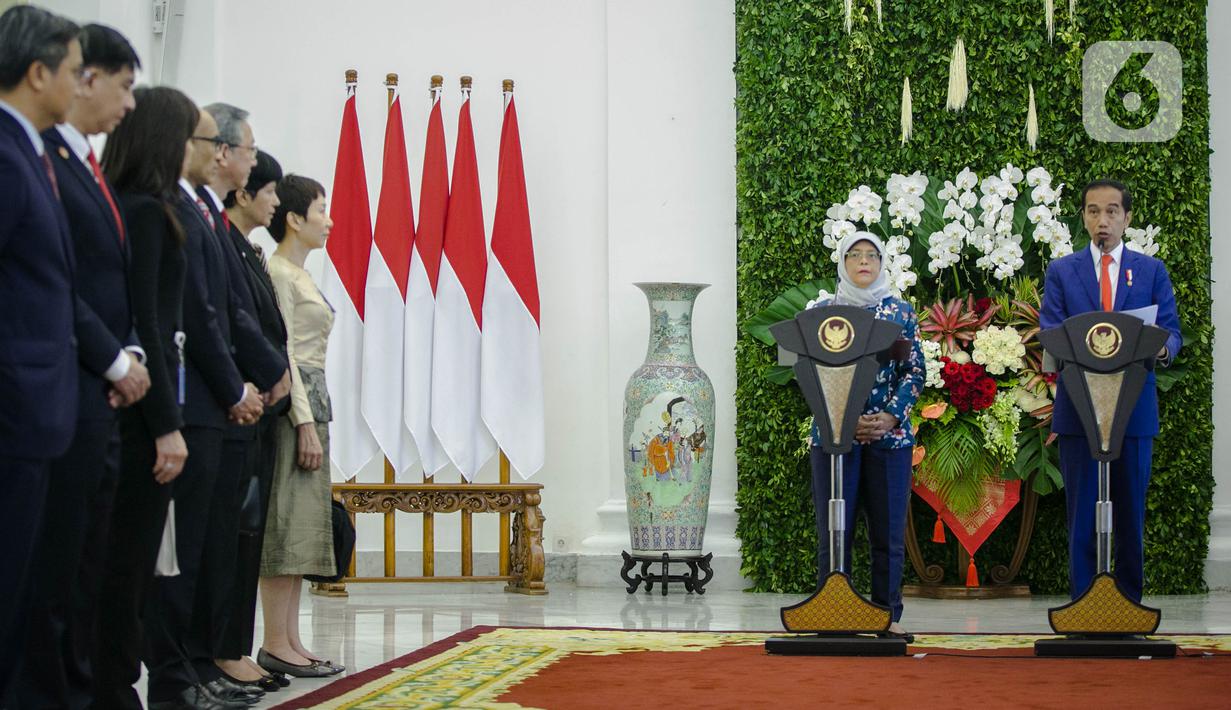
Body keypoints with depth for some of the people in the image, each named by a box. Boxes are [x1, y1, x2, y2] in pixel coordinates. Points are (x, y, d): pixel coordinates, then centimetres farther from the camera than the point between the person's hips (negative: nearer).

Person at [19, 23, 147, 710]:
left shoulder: (90, 167, 17)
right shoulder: (42, 155, -12)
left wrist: (131, 354, 2)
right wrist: (115, 363, -12)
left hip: (105, 399, 9)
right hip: (64, 396, -9)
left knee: (86, 567, 13)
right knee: (54, 568, -4)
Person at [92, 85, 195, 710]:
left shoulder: (131, 210, 13)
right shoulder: (146, 212, -12)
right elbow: (144, 323, -16)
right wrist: (166, 424, -17)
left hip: (125, 409, 9)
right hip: (141, 407, -9)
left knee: (122, 563, 12)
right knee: (129, 562, -3)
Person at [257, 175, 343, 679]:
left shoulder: (299, 274, 19)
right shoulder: (277, 272, -10)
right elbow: (283, 351, -15)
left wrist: (316, 419, 17)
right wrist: (306, 422, -19)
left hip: (311, 401, 10)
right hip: (292, 406, -10)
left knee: (302, 526, 7)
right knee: (286, 524, -9)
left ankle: (291, 642, 9)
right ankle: (275, 645, -8)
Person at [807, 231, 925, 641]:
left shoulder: (901, 313, 9)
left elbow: (914, 371, 4)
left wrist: (891, 416, -11)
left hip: (890, 434, 1)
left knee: (888, 531, 2)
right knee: (834, 530, -1)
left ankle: (888, 615, 10)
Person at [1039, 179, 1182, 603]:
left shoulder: (1152, 271, 10)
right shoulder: (1061, 271, 9)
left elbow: (1171, 331, 4)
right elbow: (1049, 335, 0)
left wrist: (1164, 349, -21)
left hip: (1134, 407, 1)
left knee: (1131, 512, 5)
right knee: (1081, 513, 1)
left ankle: (1130, 603, 12)